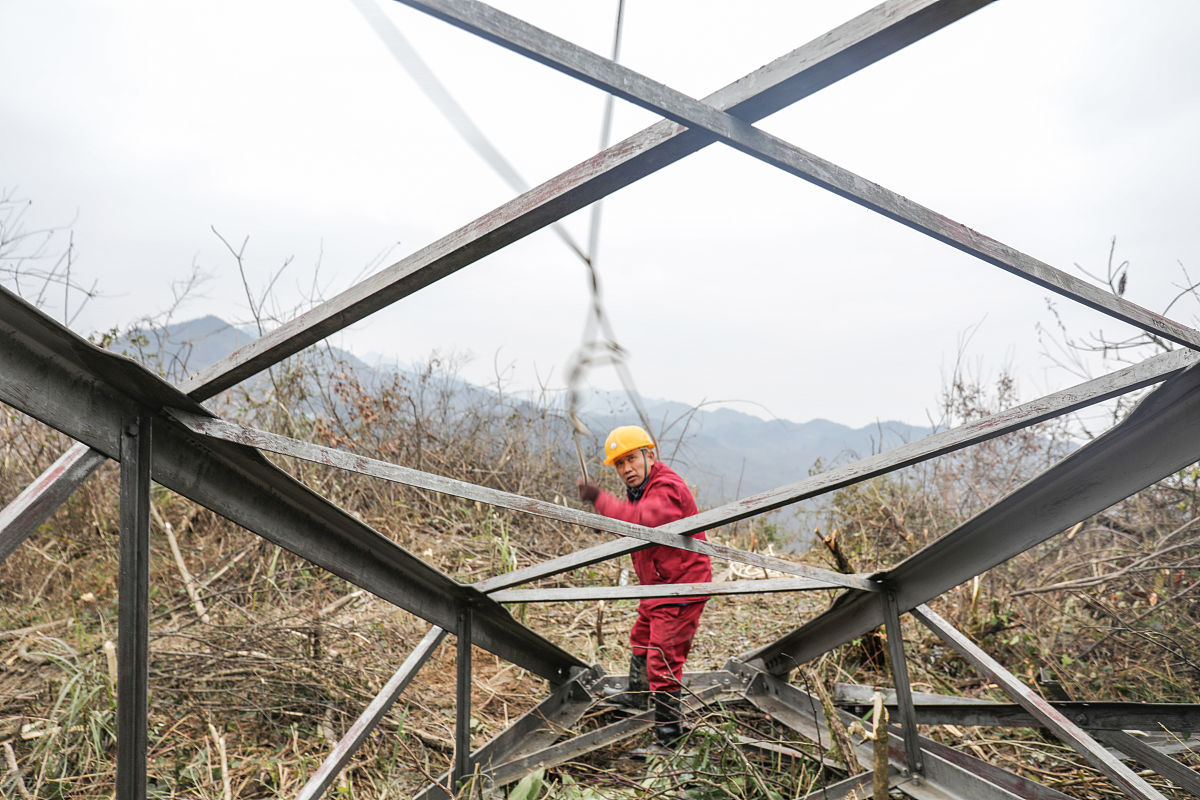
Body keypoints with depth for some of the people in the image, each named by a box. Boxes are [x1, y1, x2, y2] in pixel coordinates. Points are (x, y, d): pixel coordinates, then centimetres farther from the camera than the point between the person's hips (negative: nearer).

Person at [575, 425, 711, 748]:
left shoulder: (668, 488, -25)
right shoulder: (638, 490, 8)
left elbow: (640, 520, -42)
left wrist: (600, 499, -39)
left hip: (680, 588, -10)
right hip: (658, 587, 11)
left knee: (662, 661, -8)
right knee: (641, 639, 28)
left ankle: (668, 735, 7)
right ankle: (637, 695, 52)